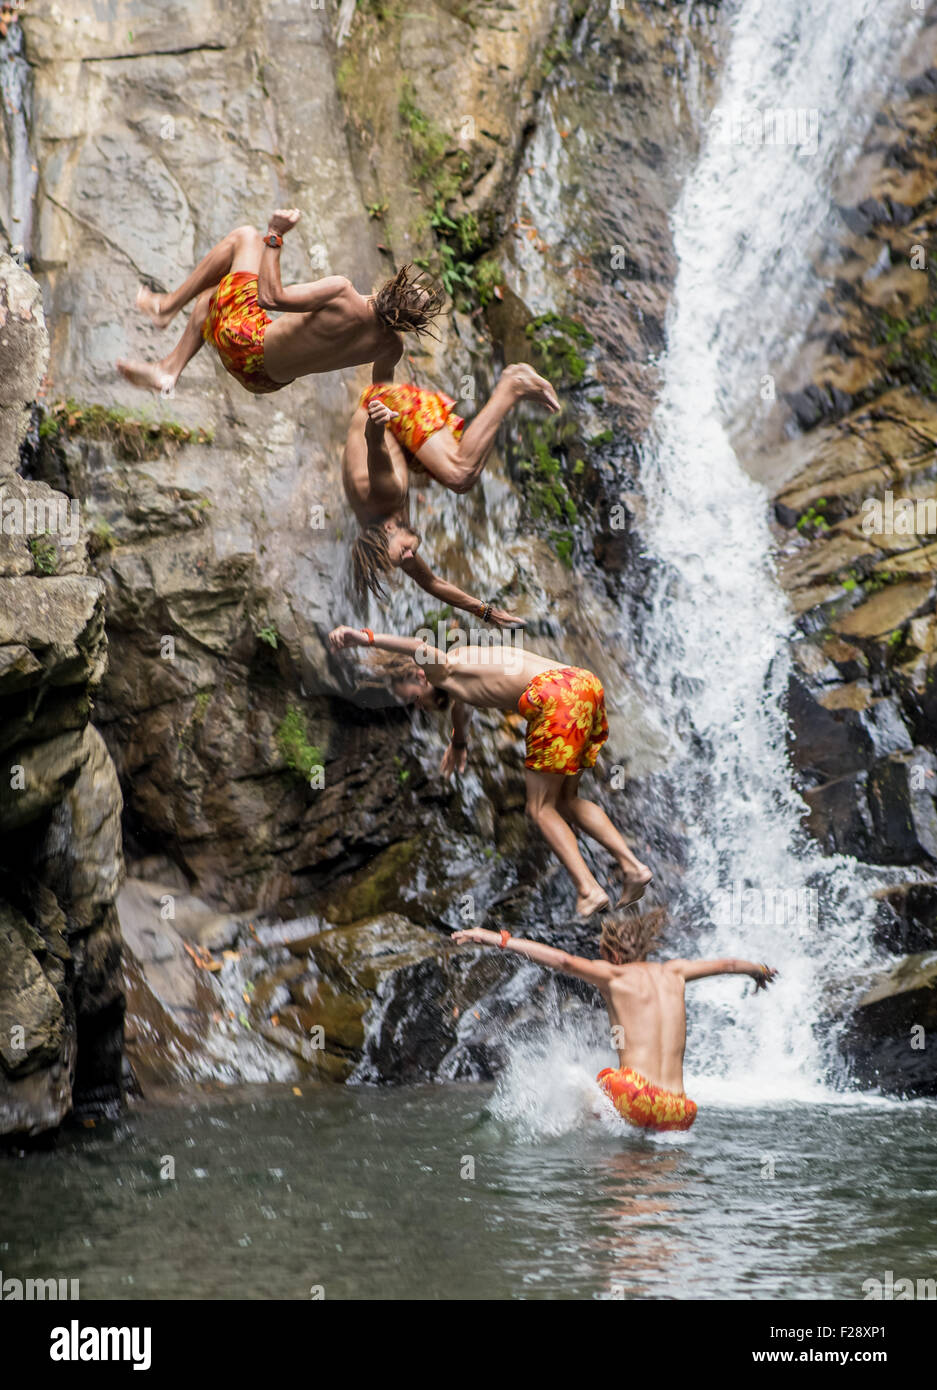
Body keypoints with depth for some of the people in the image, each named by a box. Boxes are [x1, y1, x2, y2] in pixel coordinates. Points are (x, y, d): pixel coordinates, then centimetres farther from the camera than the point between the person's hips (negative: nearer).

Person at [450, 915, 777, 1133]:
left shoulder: (615, 976, 5)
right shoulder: (672, 973, 20)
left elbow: (563, 960, -13)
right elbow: (726, 965, 37)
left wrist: (497, 939, -16)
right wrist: (759, 969, 58)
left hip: (635, 1098, -4)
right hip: (678, 1116, 5)